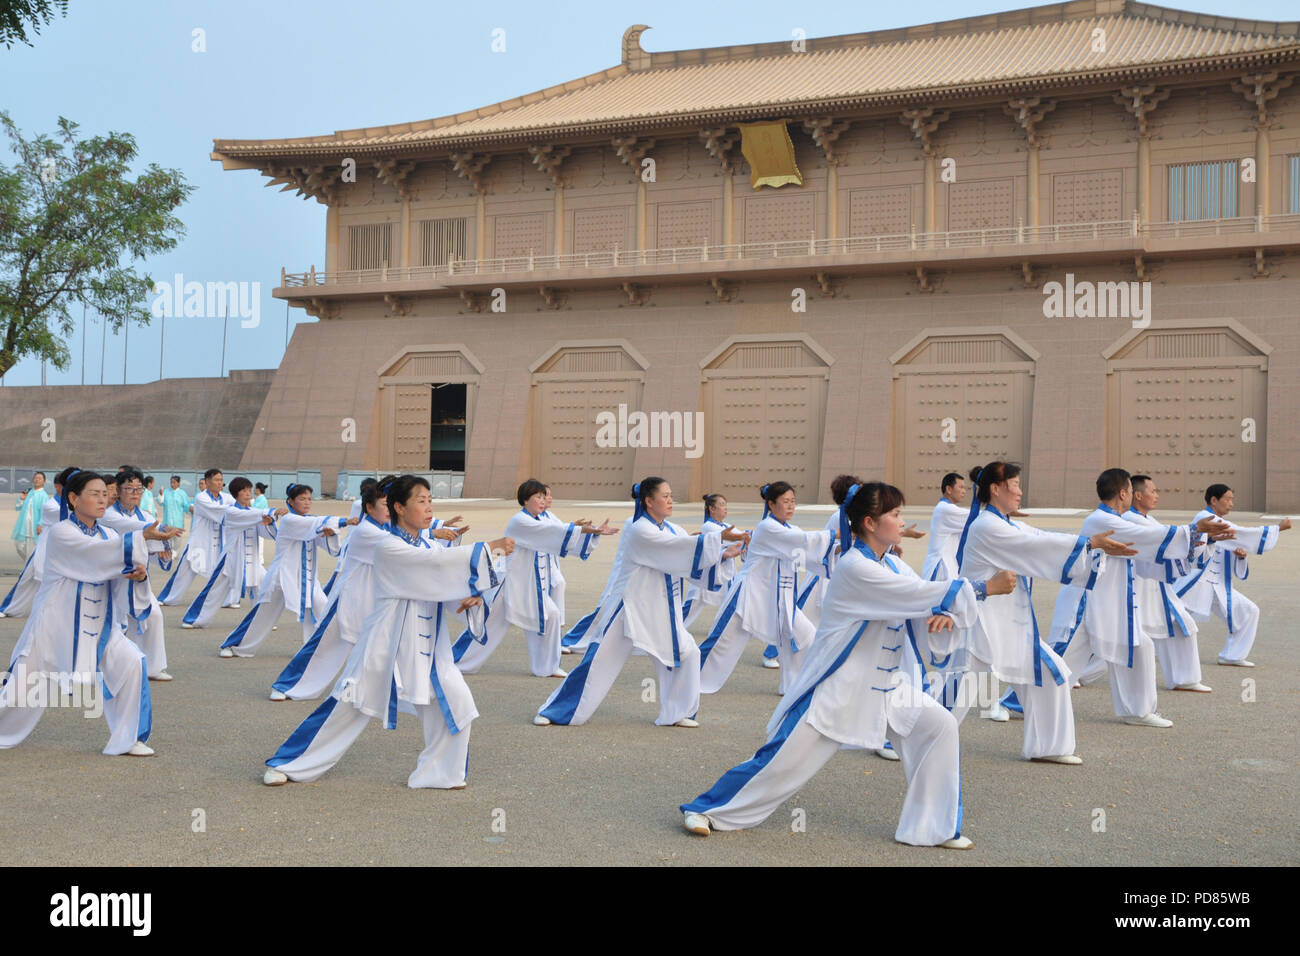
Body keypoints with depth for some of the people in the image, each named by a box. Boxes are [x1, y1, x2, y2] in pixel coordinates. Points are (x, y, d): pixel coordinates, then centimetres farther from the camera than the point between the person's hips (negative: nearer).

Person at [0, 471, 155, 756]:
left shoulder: (106, 534, 4)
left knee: (131, 664, -14)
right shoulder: (60, 534, -15)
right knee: (25, 689, 4)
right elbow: (97, 552, -33)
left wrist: (138, 574, -28)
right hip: (56, 624, -5)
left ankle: (127, 739, -2)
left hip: (98, 625, 5)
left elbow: (122, 570, -3)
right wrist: (145, 538, -42)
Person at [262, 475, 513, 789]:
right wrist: (489, 548, -26)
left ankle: (437, 772, 12)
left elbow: (445, 587, 9)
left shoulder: (425, 548, 10)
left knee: (456, 702, -6)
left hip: (425, 646, 6)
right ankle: (285, 764, 17)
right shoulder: (389, 548, -14)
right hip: (386, 644, -6)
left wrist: (467, 599, -14)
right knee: (346, 705, 1)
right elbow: (439, 560, -26)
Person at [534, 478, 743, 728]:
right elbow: (682, 548, -28)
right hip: (630, 608, -7)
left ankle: (675, 713, 16)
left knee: (686, 653, 1)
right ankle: (555, 711, 8)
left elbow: (694, 560, 9)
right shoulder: (640, 532, -19)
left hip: (660, 613, 7)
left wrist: (723, 555, -6)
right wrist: (719, 538, -26)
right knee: (599, 660, -4)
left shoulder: (672, 529, 6)